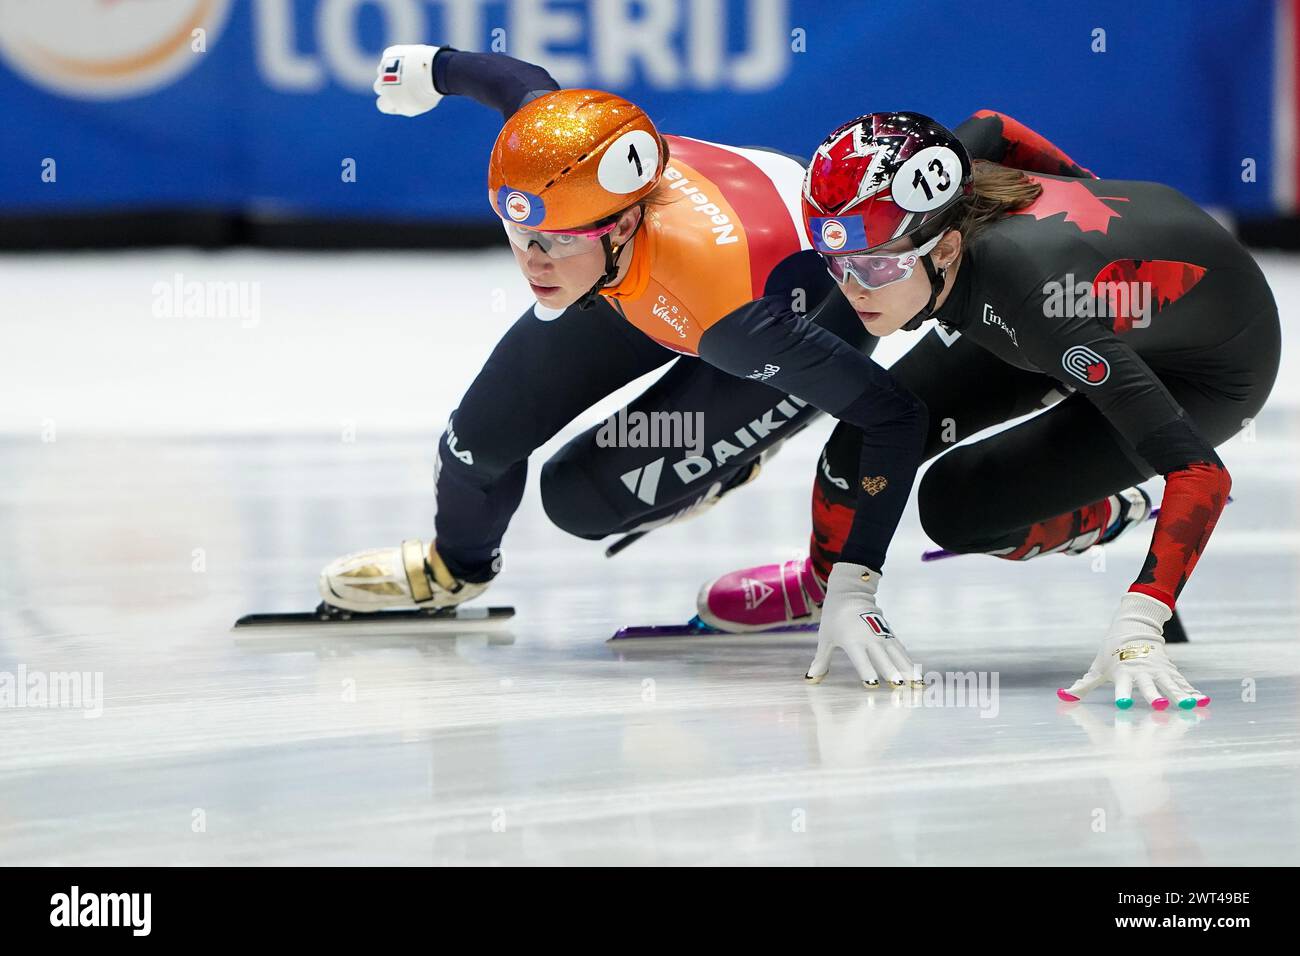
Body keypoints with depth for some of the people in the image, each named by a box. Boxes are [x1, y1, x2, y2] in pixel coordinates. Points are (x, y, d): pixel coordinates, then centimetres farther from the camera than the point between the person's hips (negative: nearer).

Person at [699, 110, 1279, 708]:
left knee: (955, 507, -14)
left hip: (1211, 365, -6)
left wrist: (1136, 632, -53)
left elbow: (1200, 473, -46)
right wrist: (1090, 191, 18)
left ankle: (1106, 517, 16)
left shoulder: (1025, 290, -44)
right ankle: (820, 583, 28)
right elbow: (990, 127, 1)